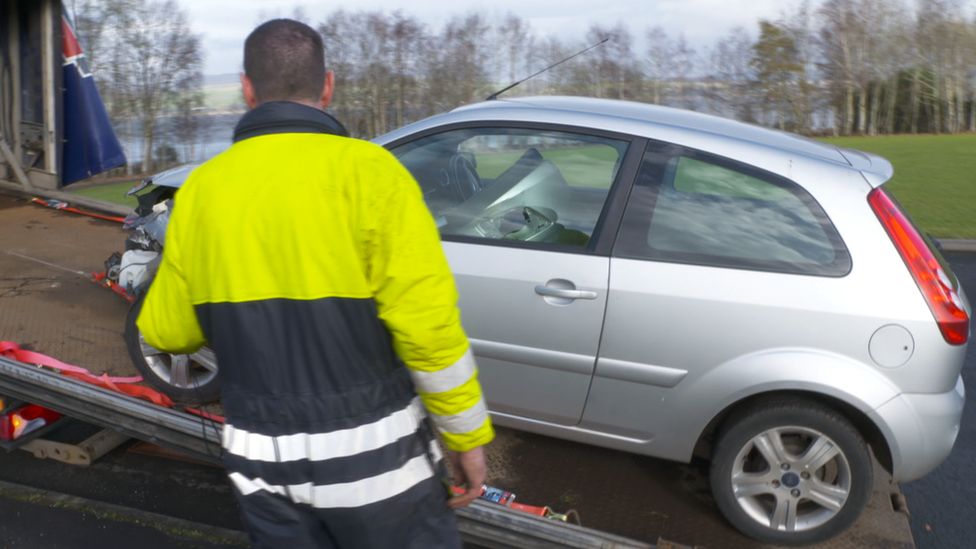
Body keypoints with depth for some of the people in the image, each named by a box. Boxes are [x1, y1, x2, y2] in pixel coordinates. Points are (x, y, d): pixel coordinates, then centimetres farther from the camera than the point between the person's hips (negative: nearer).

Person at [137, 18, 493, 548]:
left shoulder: (201, 188, -1)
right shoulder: (364, 169, -14)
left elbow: (166, 332, 7)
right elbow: (427, 322, -18)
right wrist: (467, 435, -6)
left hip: (261, 461, 4)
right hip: (371, 455, -4)